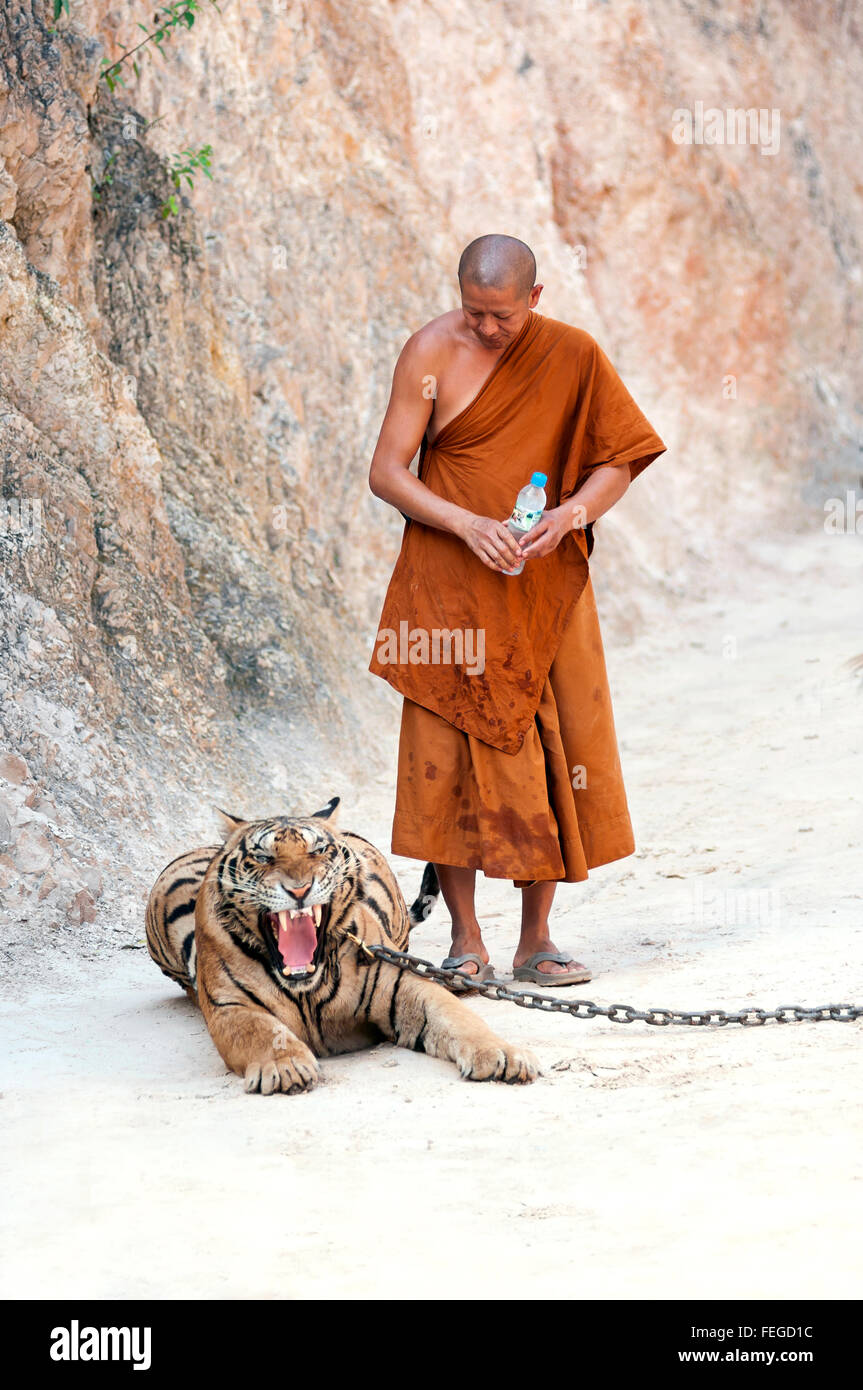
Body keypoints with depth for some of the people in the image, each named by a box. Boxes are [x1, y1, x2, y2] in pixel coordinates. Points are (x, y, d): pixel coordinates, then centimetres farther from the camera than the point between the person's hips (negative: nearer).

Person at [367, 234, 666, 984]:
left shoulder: (573, 355, -1)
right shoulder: (430, 353, -6)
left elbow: (621, 459, 4)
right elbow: (386, 473, -6)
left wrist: (572, 513, -16)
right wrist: (468, 525, -20)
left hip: (547, 586, 2)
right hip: (450, 587, -2)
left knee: (552, 759, 1)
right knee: (451, 757, -4)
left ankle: (537, 940, 10)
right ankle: (466, 943, 5)